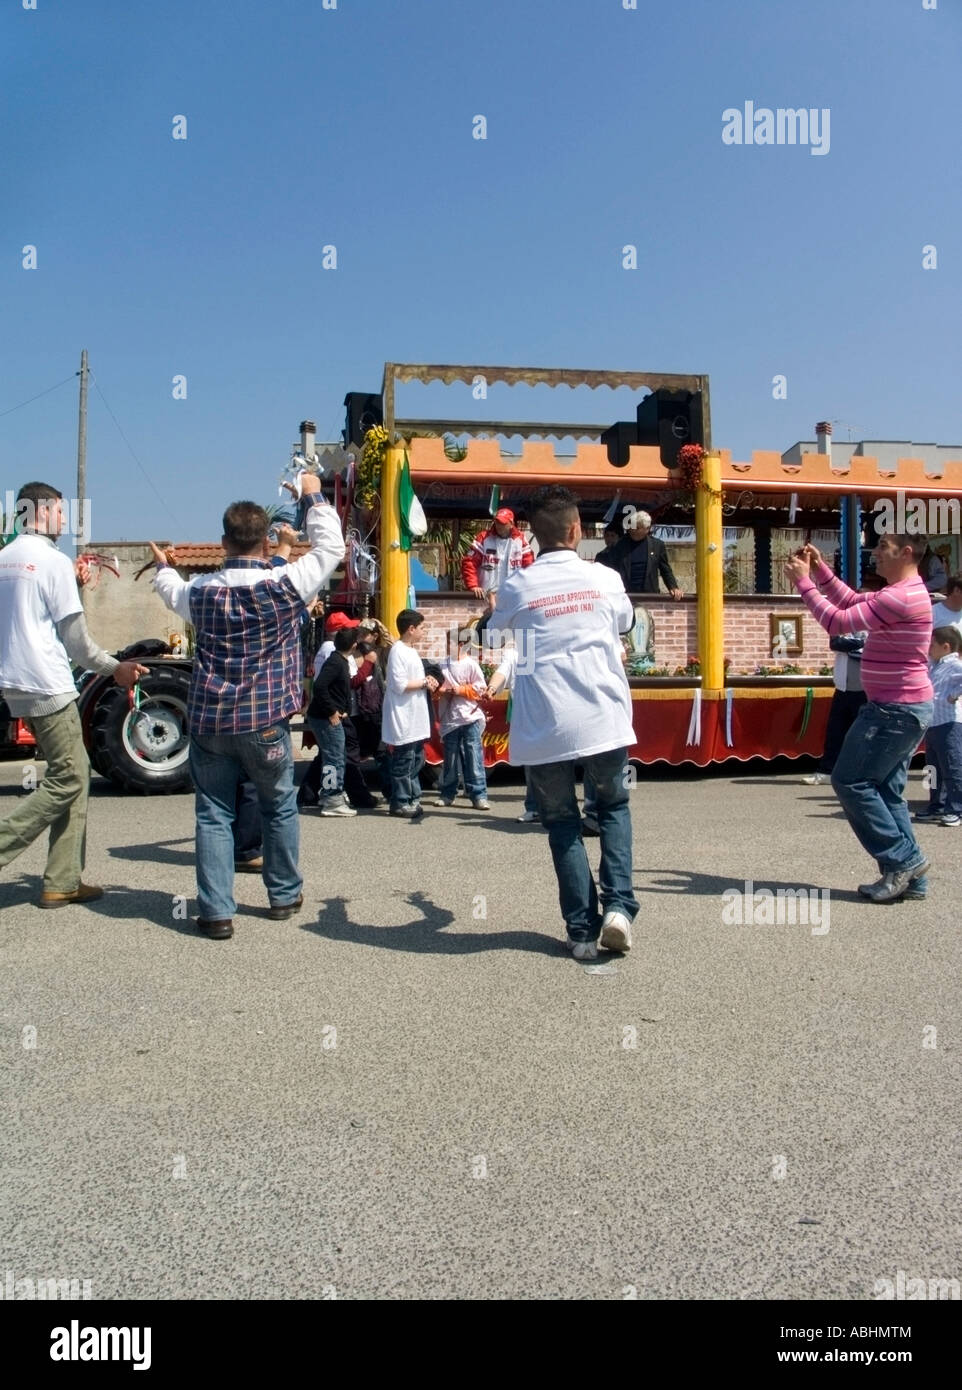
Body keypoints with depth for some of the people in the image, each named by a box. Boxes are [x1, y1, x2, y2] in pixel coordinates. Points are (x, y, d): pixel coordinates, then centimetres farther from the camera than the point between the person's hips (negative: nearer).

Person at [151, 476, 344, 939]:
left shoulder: (200, 591, 1)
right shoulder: (285, 585, -9)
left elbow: (174, 593, 26)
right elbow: (331, 547, 4)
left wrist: (162, 568, 48)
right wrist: (315, 497, 17)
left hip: (208, 720, 2)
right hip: (265, 722, -1)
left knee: (213, 815, 7)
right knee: (280, 807, 16)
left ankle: (216, 912, 5)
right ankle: (284, 896, 28)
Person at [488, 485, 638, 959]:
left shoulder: (518, 586, 1)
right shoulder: (605, 578, 2)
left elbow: (503, 625, 22)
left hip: (544, 724, 0)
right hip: (602, 717, 0)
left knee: (561, 822, 13)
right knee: (614, 806, 21)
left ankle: (582, 930, 10)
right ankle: (618, 904, 3)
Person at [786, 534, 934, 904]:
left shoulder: (901, 597, -21)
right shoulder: (902, 592, 14)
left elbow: (838, 622, -21)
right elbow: (852, 602, 24)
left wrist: (803, 582, -12)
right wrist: (820, 569, 12)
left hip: (895, 710, -11)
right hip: (903, 708, 11)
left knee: (850, 782, -4)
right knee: (885, 790, 11)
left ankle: (903, 860, 0)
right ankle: (909, 876, 12)